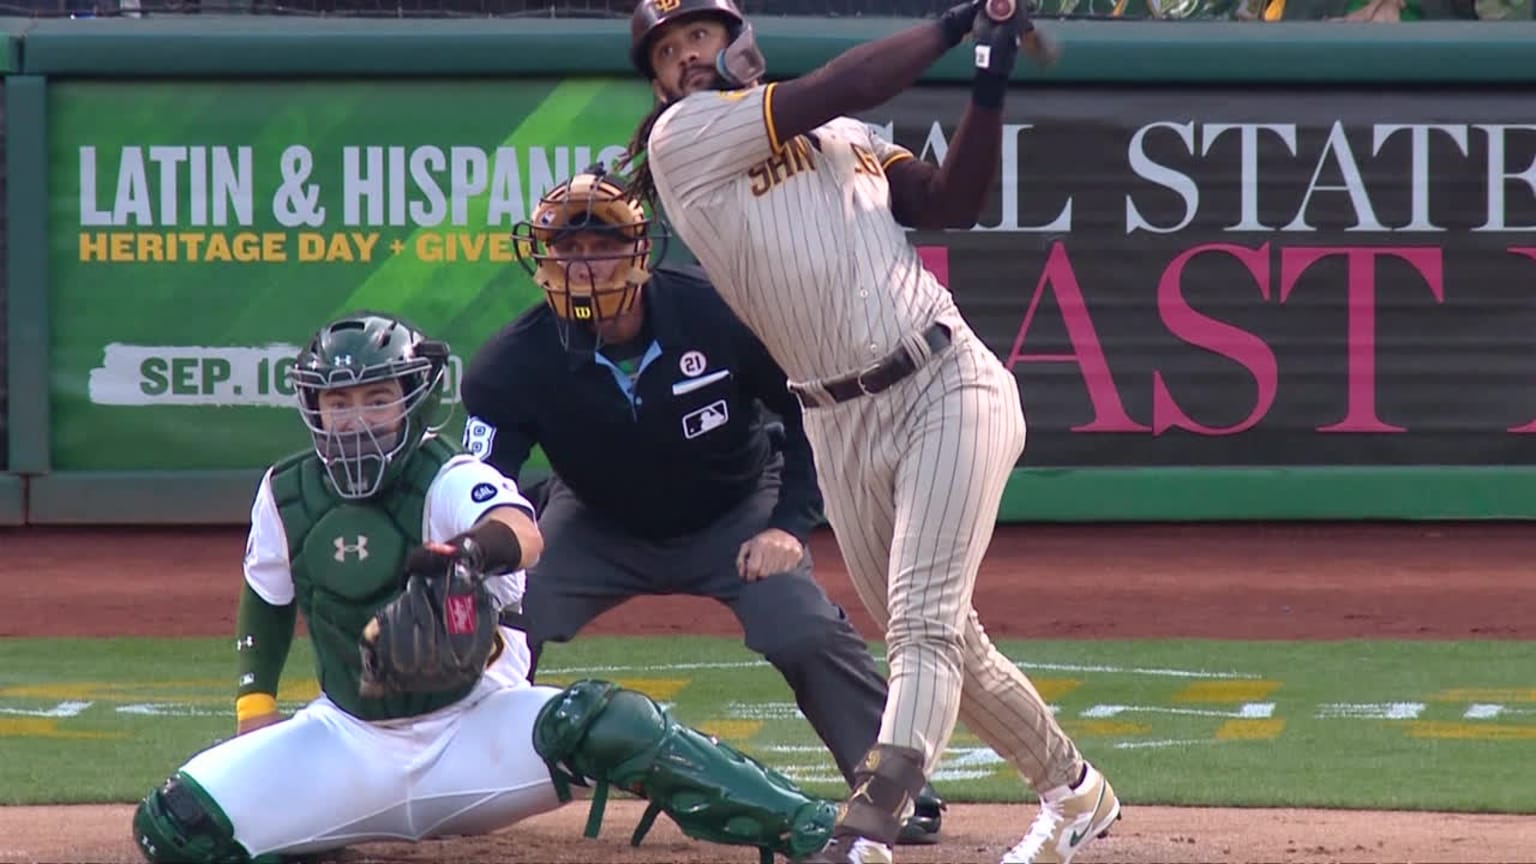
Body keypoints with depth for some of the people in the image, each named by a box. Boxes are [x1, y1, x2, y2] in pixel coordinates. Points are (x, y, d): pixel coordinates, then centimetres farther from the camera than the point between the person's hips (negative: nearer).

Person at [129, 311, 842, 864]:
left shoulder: (453, 480, -15)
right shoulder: (288, 494, -1)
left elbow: (521, 531, -40)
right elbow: (267, 598, 21)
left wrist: (468, 550, -62)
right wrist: (254, 704, 13)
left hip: (474, 728, -4)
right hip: (349, 739, 4)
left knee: (595, 724, -35)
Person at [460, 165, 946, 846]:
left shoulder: (718, 318, -27)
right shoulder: (516, 363, -24)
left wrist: (790, 525, -20)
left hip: (734, 514, -2)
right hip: (598, 526, 2)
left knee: (806, 632, -23)